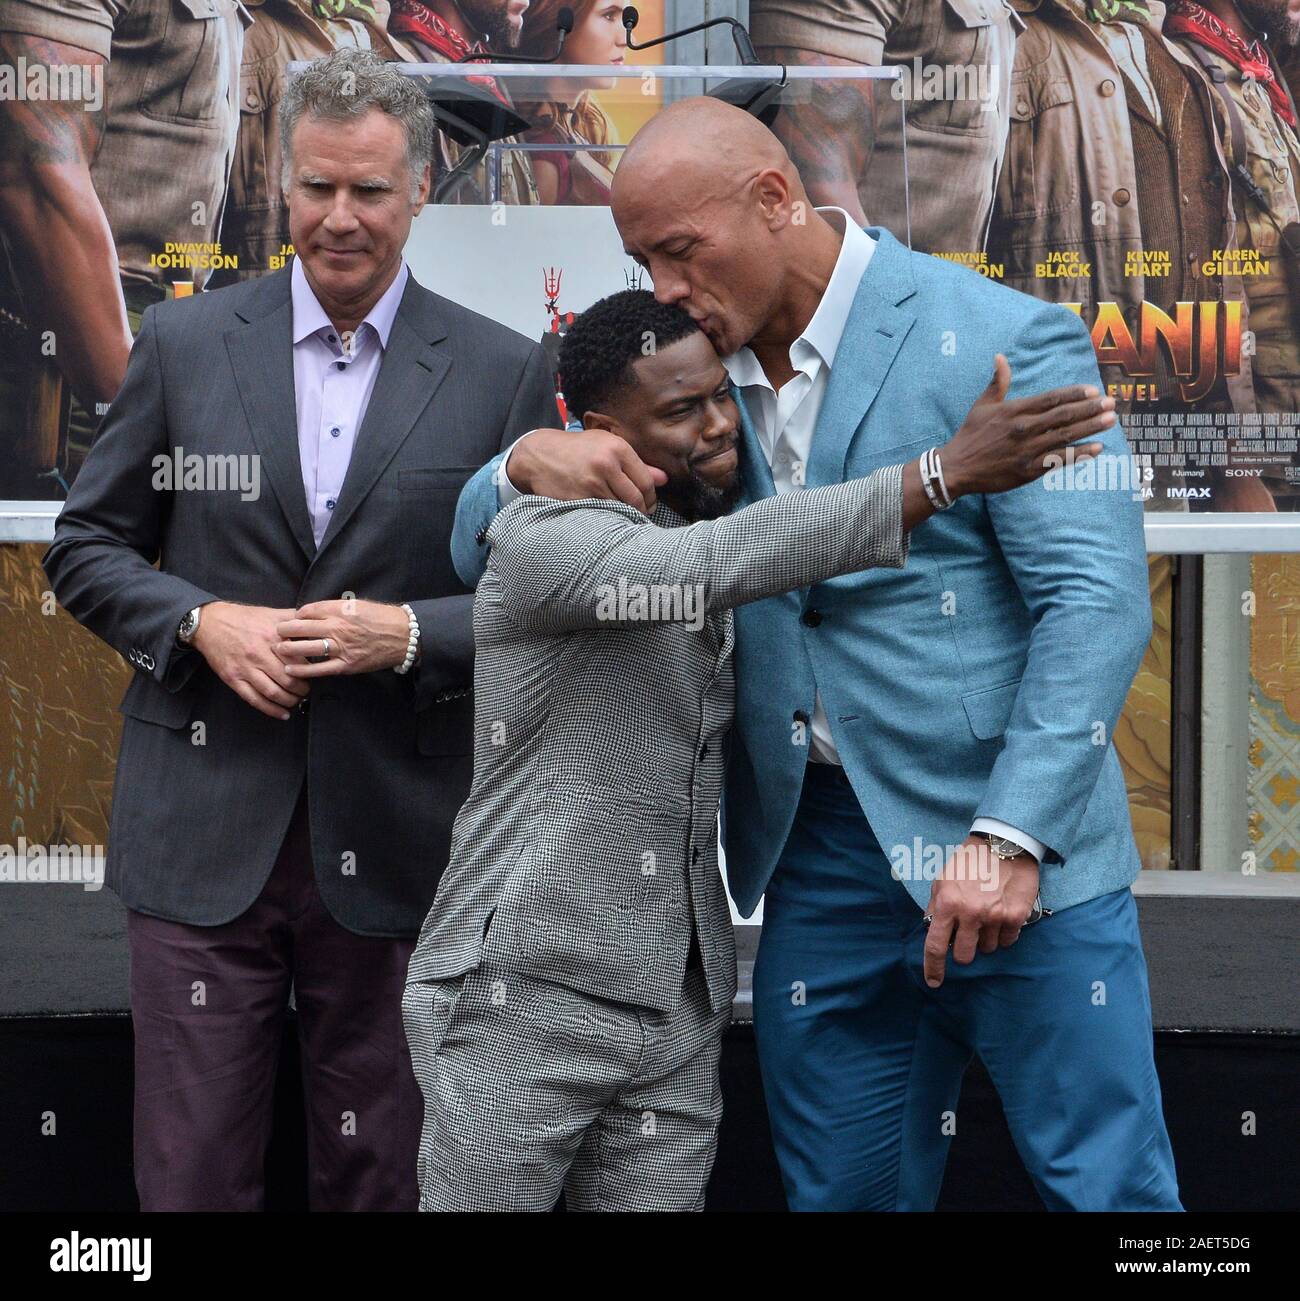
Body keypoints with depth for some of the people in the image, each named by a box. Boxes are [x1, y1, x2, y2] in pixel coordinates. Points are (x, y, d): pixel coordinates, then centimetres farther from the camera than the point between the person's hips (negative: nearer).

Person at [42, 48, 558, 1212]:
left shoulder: (502, 373, 2)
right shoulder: (183, 343, 5)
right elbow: (86, 550, 8)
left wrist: (411, 633, -14)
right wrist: (202, 621, -10)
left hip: (390, 844, 0)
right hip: (202, 833, 1)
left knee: (381, 1178, 11)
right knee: (192, 1174, 5)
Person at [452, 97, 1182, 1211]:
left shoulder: (1001, 341, -9)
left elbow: (1097, 599, -14)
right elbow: (484, 555, 13)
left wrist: (1010, 837, -23)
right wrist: (530, 461, -11)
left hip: (1017, 858, -5)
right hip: (820, 858, 5)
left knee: (1105, 1187, 1)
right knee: (840, 1191, 11)